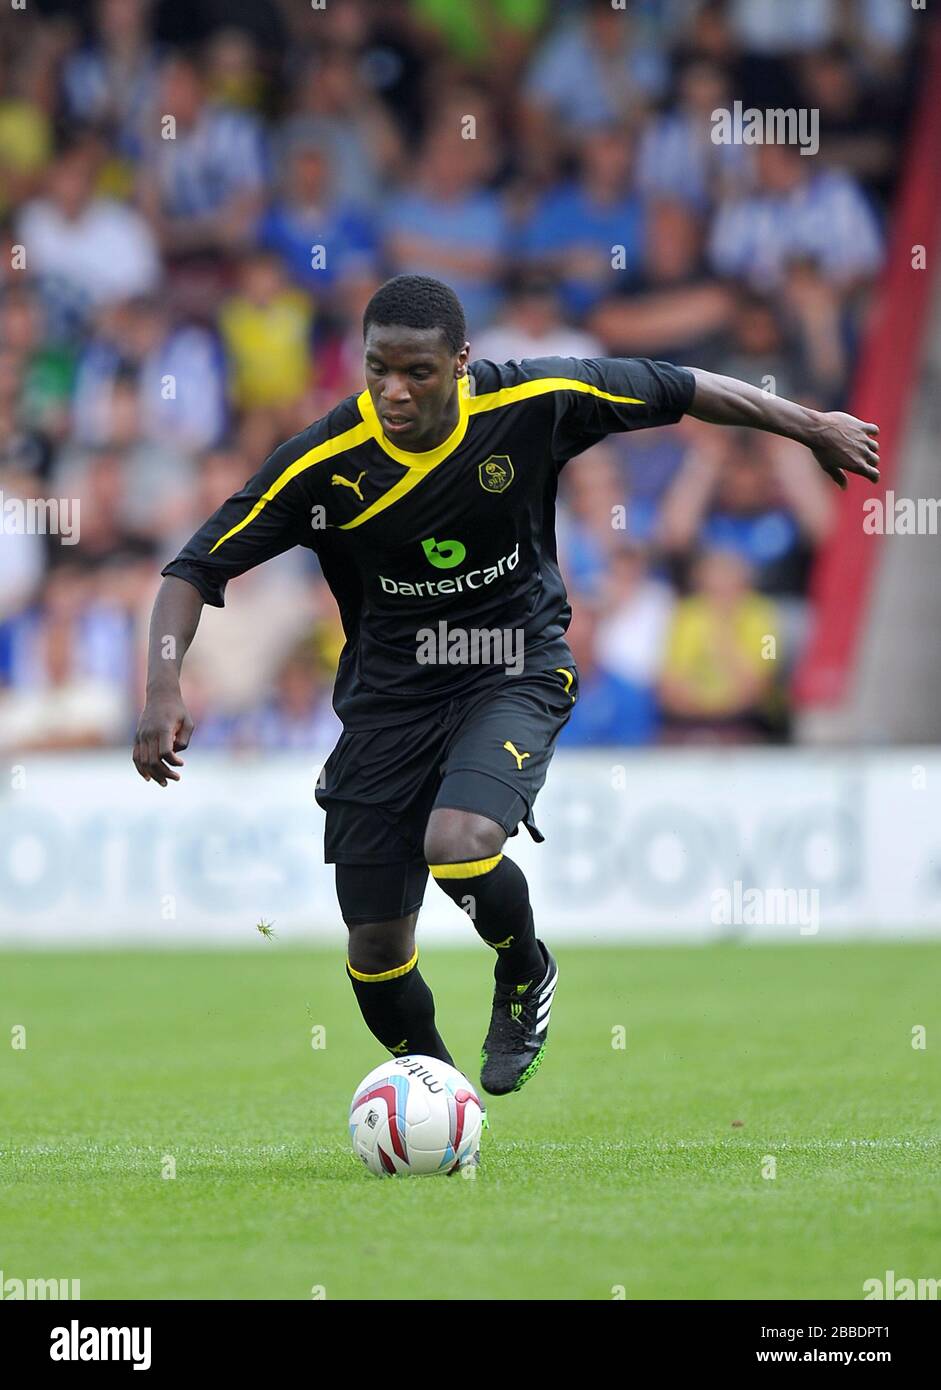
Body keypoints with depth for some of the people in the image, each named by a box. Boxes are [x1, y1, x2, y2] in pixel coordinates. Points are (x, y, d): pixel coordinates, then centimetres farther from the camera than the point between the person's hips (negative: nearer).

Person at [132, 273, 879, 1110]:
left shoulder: (530, 405, -16)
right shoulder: (326, 461, -17)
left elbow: (671, 389, -1)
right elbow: (199, 567, -13)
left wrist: (812, 427, 9)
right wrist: (165, 687, -29)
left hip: (516, 671, -1)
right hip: (391, 687, 2)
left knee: (456, 845, -30)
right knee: (376, 950, -2)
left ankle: (526, 974, 5)